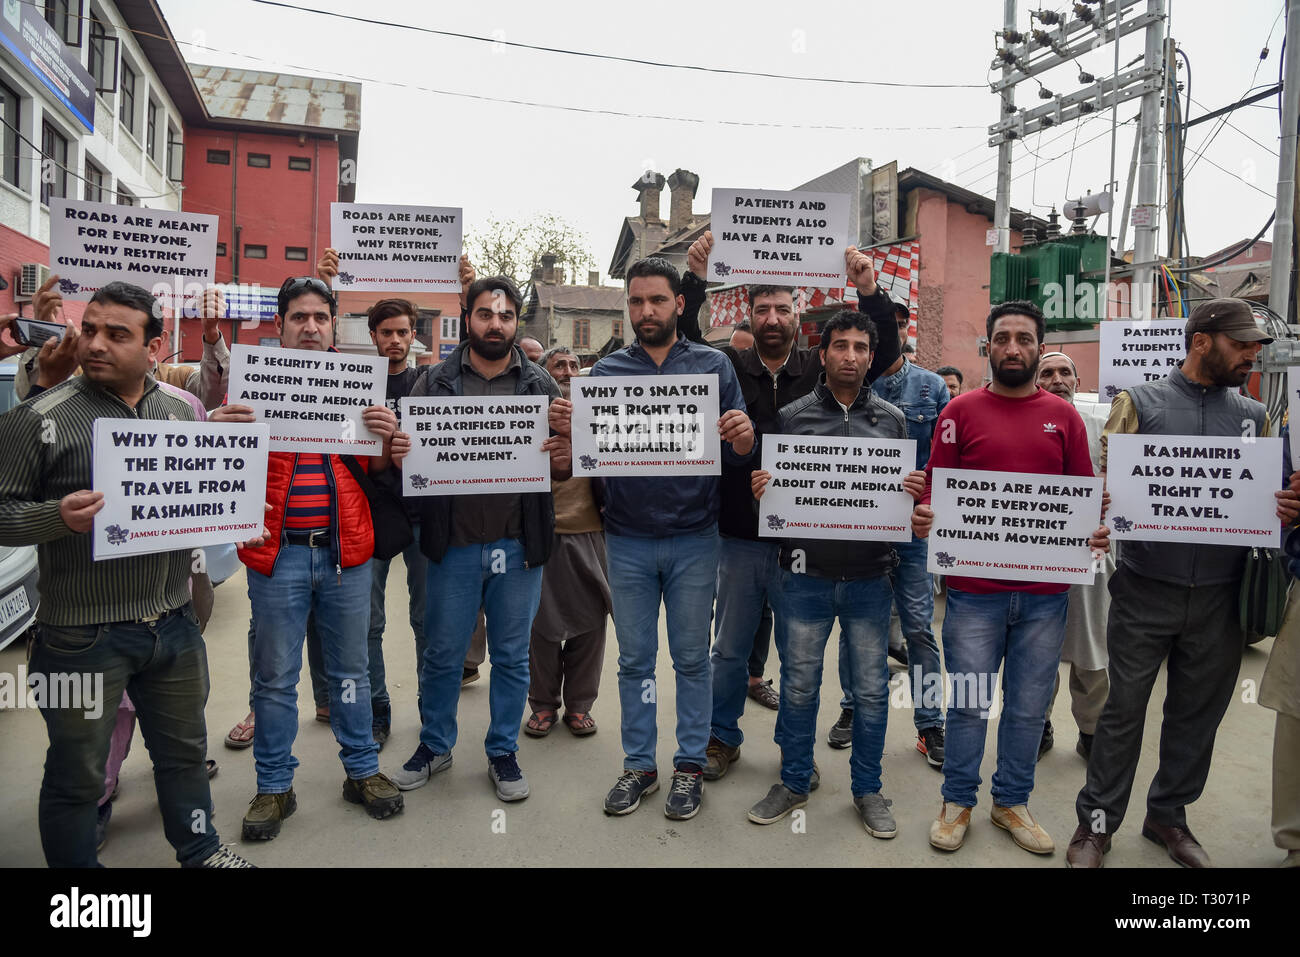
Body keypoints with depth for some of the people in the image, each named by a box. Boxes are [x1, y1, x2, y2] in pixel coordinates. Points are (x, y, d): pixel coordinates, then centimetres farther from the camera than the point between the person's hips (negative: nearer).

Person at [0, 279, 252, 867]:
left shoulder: (183, 411, 5)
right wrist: (58, 516, -25)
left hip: (174, 622, 5)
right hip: (82, 636, -4)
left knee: (184, 749, 22)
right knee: (77, 775, 11)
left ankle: (199, 849, 43)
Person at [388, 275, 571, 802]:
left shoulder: (540, 384, 4)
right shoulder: (435, 381, 3)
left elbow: (563, 469, 4)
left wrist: (563, 449, -19)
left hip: (518, 542, 1)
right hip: (454, 540, 0)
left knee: (512, 656, 12)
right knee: (442, 653, 12)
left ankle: (503, 751, 30)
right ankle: (434, 744, 33)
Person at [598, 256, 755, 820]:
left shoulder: (713, 366, 2)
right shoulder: (607, 372, 4)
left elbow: (738, 453, 1)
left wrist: (742, 437, -22)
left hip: (693, 539, -1)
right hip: (628, 540, 1)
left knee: (691, 658, 10)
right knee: (634, 659, 11)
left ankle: (690, 764, 25)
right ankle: (638, 765, 26)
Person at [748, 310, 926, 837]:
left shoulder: (891, 419, 7)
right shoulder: (791, 416, 2)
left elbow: (906, 491, 10)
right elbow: (771, 488, 5)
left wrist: (915, 493, -12)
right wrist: (760, 490, -17)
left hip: (869, 576, 1)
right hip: (805, 575, -1)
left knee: (870, 689, 11)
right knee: (798, 685, 11)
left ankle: (867, 789, 30)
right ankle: (794, 782, 30)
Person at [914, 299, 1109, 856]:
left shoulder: (1064, 417, 8)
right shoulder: (960, 412, 2)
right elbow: (936, 491, 1)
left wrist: (1096, 533, -10)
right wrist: (924, 517, -19)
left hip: (1045, 590, 2)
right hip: (974, 587, -2)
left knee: (1028, 706, 12)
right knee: (969, 704, 6)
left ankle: (1012, 801, 31)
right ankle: (958, 801, 25)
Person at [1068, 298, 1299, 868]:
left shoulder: (1254, 416, 11)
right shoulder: (1140, 403, 1)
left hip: (1219, 596, 4)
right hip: (1145, 590, -3)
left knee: (1198, 712, 14)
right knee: (1123, 710, 4)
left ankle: (1169, 815, 33)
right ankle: (1097, 822, 19)